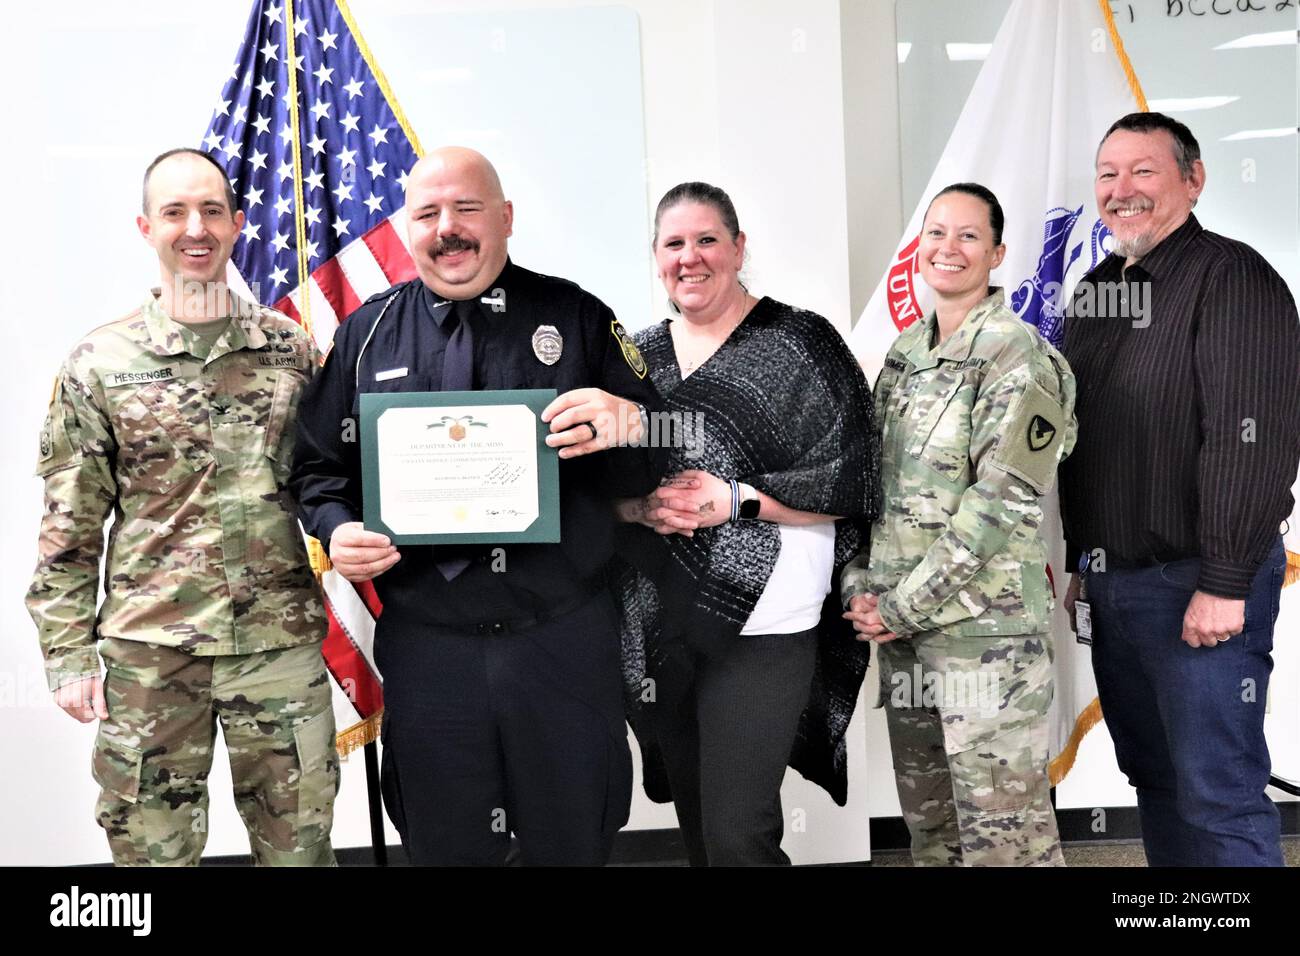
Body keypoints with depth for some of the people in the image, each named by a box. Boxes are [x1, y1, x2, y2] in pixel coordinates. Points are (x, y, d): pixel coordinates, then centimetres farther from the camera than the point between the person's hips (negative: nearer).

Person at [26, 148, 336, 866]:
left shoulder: (290, 347, 5)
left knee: (298, 842, 11)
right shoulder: (99, 363, 0)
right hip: (148, 652, -1)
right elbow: (69, 527, 1)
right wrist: (68, 653, -1)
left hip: (283, 641, 1)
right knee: (151, 845, 10)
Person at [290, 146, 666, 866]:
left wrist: (625, 425, -19)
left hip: (565, 642, -1)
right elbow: (319, 466, 12)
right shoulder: (367, 333, 8)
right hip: (425, 647, 1)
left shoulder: (577, 317, 4)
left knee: (574, 846, 12)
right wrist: (337, 530, -8)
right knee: (445, 847, 13)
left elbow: (656, 464, 3)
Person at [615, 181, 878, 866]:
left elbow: (848, 482, -8)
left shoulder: (798, 342, -3)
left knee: (737, 835, -8)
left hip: (761, 622, -5)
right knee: (696, 825, 17)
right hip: (655, 624, 5)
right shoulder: (640, 357, 12)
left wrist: (735, 499, -17)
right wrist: (634, 505, -9)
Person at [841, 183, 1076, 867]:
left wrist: (903, 606, -15)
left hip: (987, 629, -7)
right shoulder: (905, 353, 12)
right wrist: (860, 588, 0)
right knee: (928, 824, 17)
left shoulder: (1018, 357, -9)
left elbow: (999, 502, -16)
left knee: (1003, 834, -2)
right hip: (900, 628, 7)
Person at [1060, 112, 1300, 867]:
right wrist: (1079, 561, 16)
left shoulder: (1232, 278, -11)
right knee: (1155, 779, 15)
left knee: (1219, 798, -3)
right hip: (1110, 581, 8)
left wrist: (1225, 582, -22)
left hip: (1199, 585, -7)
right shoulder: (1095, 291, 14)